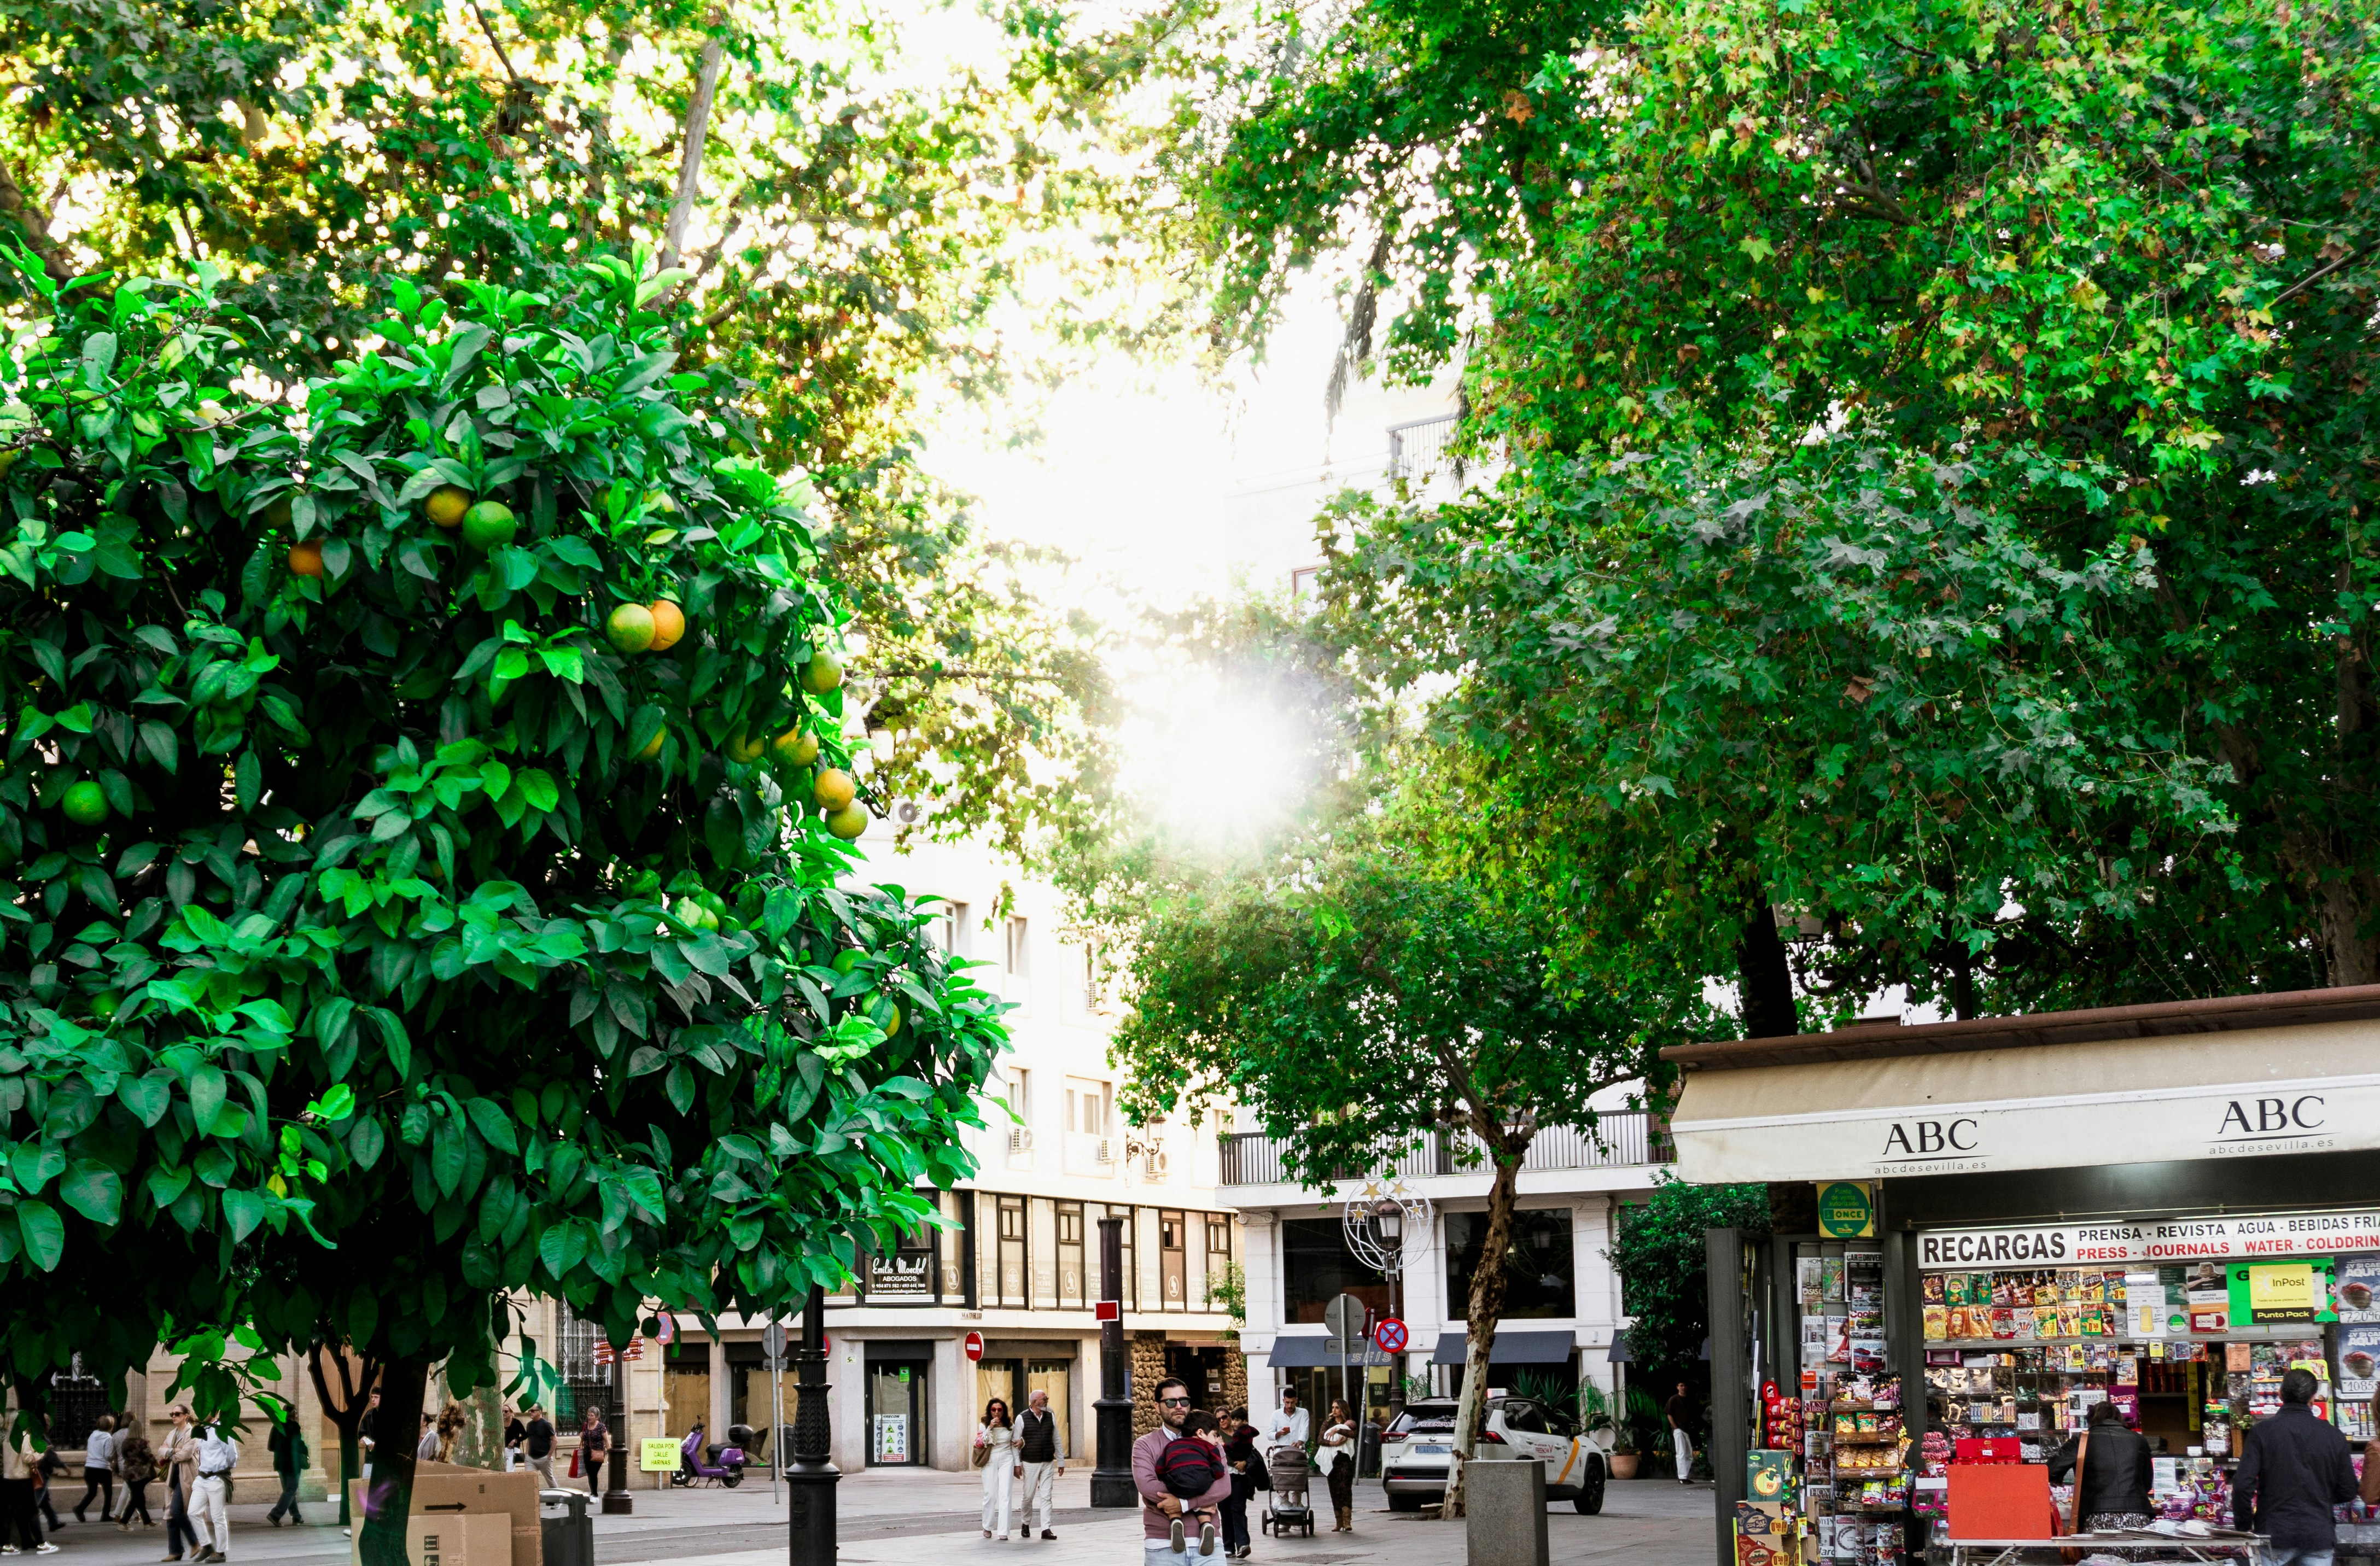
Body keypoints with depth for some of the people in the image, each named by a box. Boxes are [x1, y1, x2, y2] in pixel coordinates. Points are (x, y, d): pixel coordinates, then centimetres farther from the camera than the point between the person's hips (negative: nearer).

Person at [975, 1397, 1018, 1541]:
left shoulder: (1010, 1426, 6)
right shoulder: (984, 1426, 1)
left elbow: (1014, 1445, 13)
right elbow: (978, 1443, -11)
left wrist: (1017, 1464, 12)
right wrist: (990, 1429, -19)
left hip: (1006, 1460, 1)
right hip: (990, 1462, -1)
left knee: (1005, 1495, -8)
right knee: (990, 1495, 1)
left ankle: (1003, 1531, -9)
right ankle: (987, 1527, 22)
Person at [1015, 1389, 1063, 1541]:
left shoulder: (1051, 1417, 8)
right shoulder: (1022, 1418, -3)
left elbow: (1056, 1440, 13)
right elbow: (1016, 1442, -2)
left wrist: (1061, 1461, 12)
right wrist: (1017, 1464, -8)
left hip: (1048, 1464, 3)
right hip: (1030, 1464, -3)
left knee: (1047, 1497, -2)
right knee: (1028, 1496, 4)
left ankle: (1046, 1529, -2)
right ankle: (1026, 1524, 25)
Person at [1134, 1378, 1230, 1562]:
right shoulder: (1145, 1445, 7)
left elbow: (1224, 1486, -3)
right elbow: (1146, 1485, -11)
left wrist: (1184, 1504, -17)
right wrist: (1198, 1504, -12)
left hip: (1206, 1542, 2)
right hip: (1163, 1545, -2)